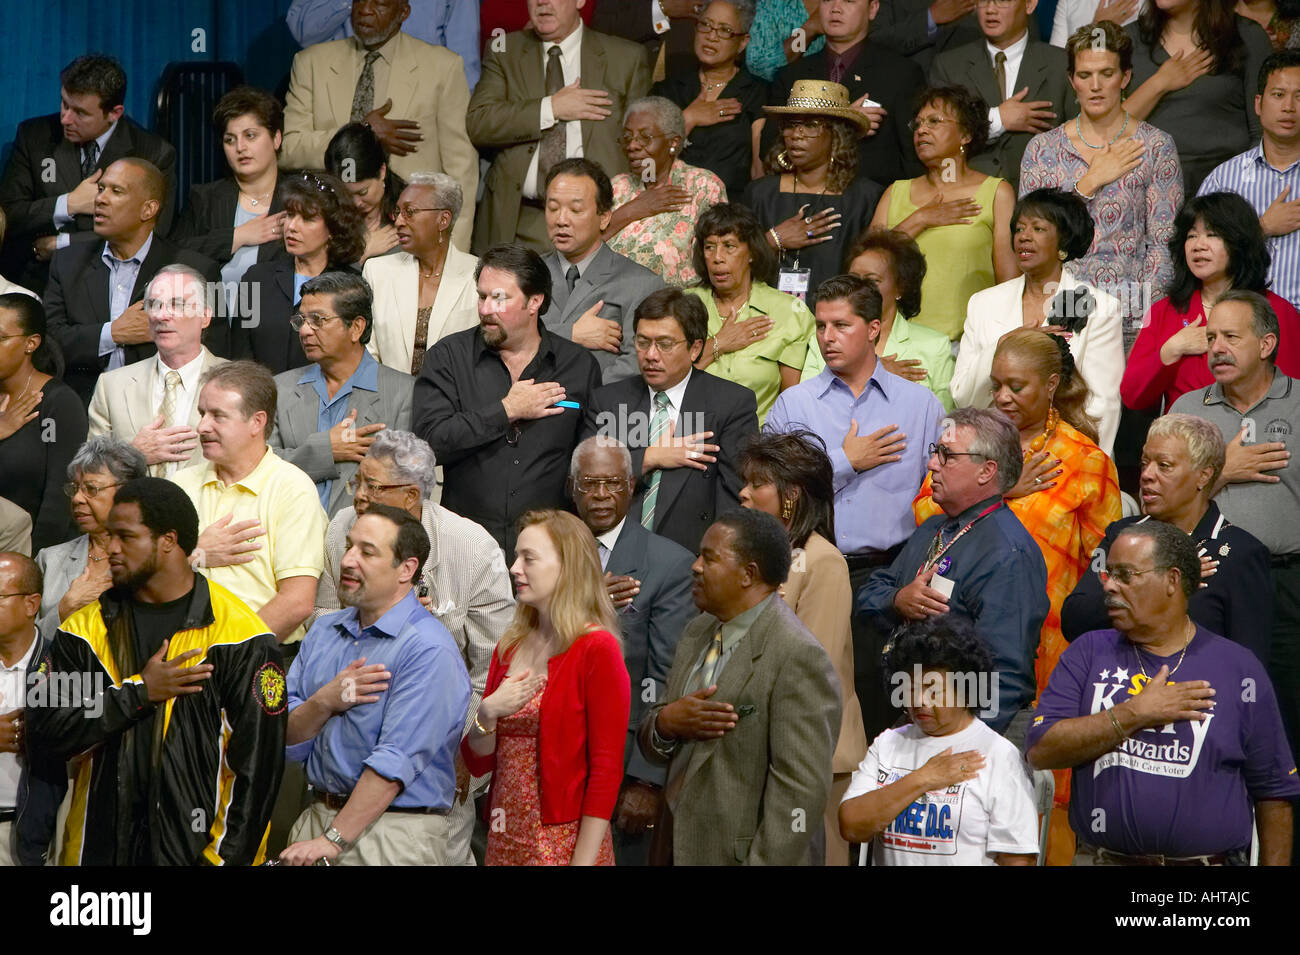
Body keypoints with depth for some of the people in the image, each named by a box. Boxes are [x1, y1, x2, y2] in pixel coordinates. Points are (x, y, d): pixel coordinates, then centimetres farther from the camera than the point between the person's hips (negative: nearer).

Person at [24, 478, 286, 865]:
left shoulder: (238, 635, -6)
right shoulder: (87, 628, 5)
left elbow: (257, 760, -8)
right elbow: (44, 731, -5)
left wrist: (227, 857, -14)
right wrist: (139, 693, -14)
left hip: (198, 847, -3)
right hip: (99, 847, 3)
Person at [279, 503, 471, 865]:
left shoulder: (429, 650, -12)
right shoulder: (323, 632, 12)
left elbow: (395, 762, -18)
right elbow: (288, 740, 8)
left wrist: (332, 842, -20)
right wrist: (325, 702, -12)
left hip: (396, 835, -5)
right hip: (317, 817, 5)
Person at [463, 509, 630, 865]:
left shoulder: (596, 649, -10)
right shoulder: (509, 647, 9)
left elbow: (607, 771, -14)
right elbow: (478, 762, 11)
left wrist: (583, 860, -19)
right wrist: (487, 714, -9)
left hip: (566, 844, -6)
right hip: (504, 841, 6)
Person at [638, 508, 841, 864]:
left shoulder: (798, 657, -18)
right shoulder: (698, 633, 9)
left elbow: (801, 786, -21)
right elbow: (652, 746, 11)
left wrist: (763, 861, -23)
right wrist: (665, 722, -10)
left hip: (741, 855, -7)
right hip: (677, 848, 7)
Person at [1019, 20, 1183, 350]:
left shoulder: (1156, 146, 4)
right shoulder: (1042, 148, 9)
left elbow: (1163, 243, 0)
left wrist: (1148, 317, -11)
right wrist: (1090, 182, -4)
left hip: (1130, 314, -1)